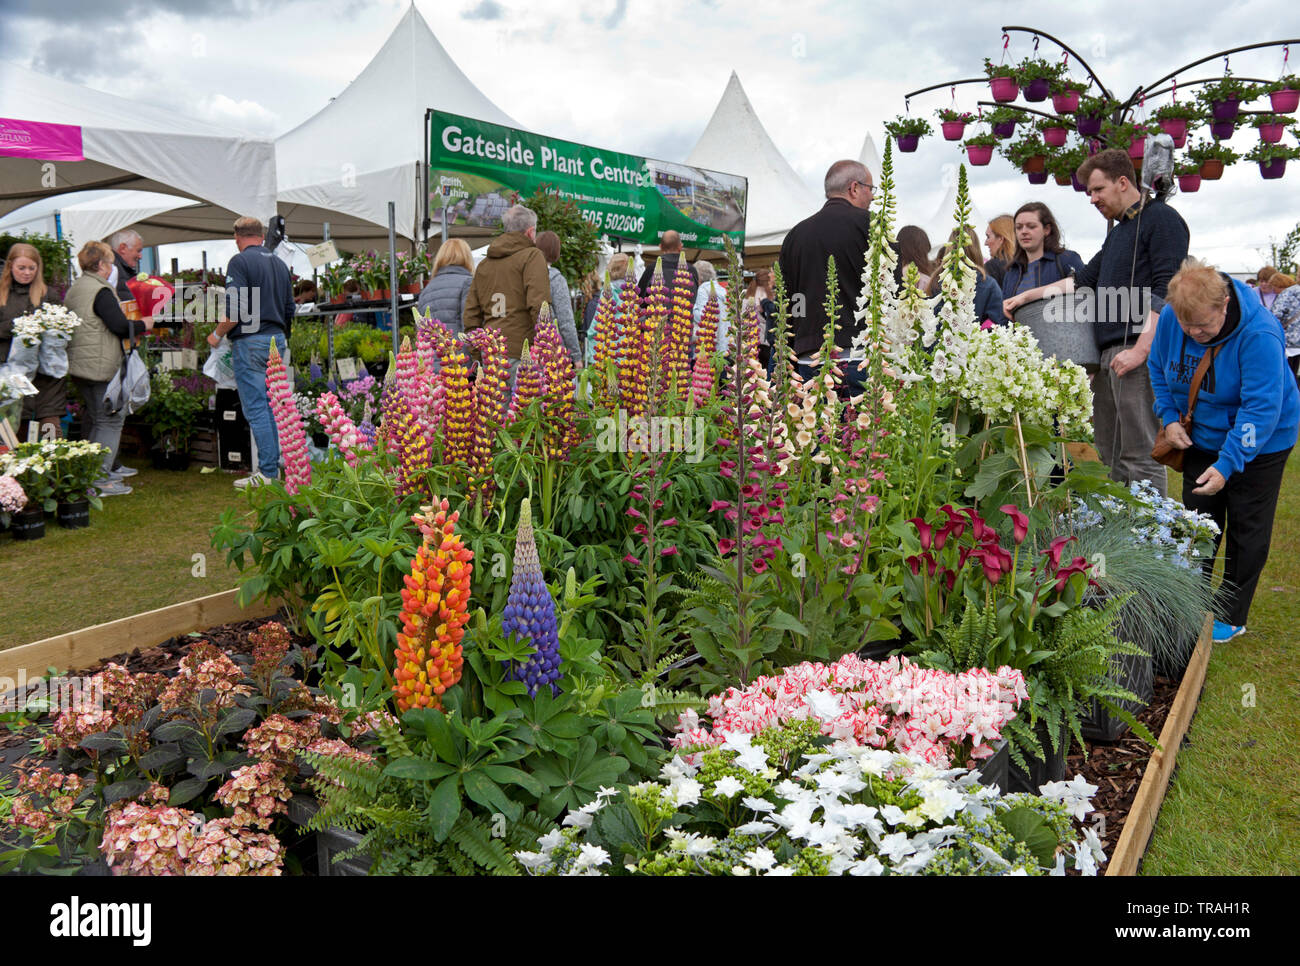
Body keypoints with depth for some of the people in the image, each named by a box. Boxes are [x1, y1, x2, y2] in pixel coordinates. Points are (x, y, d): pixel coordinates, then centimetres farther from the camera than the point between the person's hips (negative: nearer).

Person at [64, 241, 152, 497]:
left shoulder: (74, 289, 17)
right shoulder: (101, 291, -14)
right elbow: (119, 325, -19)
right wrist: (143, 324, -1)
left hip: (77, 365, 10)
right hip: (100, 366, -10)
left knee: (94, 418, 18)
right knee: (109, 419, -5)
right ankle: (100, 479, -7)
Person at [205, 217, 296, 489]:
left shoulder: (240, 262, -8)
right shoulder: (280, 264, 14)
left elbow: (235, 311, -15)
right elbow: (289, 310, 19)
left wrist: (216, 335, 0)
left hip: (250, 342, -7)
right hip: (277, 341, 7)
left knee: (255, 408, -5)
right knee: (269, 405, 13)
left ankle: (267, 472, -6)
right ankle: (273, 466, 16)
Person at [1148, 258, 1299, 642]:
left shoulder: (1258, 333, -32)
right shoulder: (1170, 318, -16)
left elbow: (1261, 408, -32)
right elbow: (1158, 368, 4)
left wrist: (1228, 463, -36)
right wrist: (1169, 417, -8)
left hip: (1259, 444, -5)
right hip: (1201, 438, 5)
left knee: (1247, 530, 5)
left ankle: (1232, 616, 18)